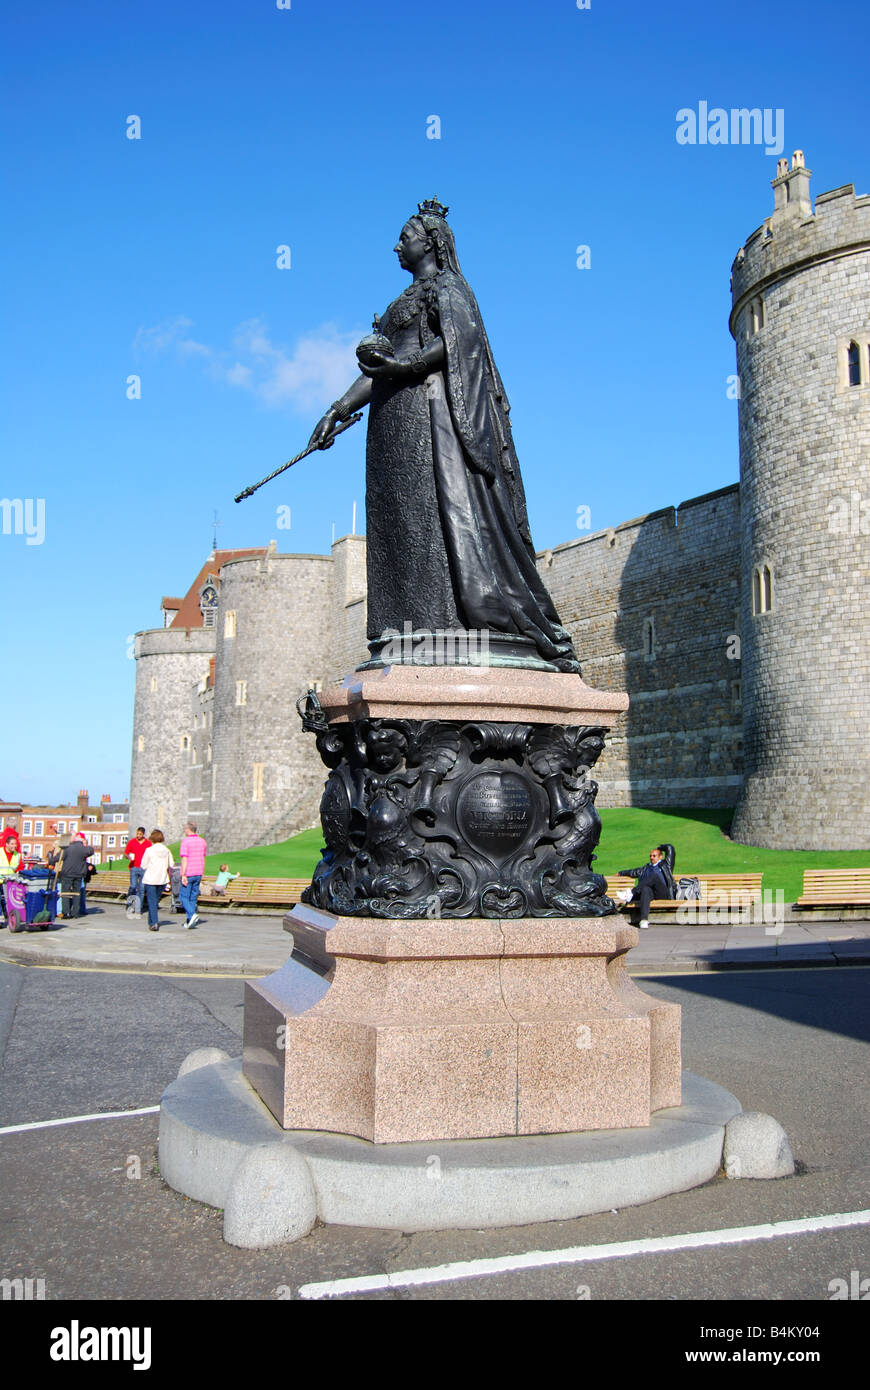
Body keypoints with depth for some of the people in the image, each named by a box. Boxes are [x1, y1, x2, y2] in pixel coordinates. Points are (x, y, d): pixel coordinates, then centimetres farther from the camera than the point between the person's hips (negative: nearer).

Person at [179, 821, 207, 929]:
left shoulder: (185, 842, -11)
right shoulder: (202, 841, 10)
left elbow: (184, 859, -17)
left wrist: (183, 875, -18)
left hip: (188, 874, -6)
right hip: (198, 874, 6)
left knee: (184, 897, 1)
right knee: (193, 897, 11)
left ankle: (192, 915, -18)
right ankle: (189, 922, 12)